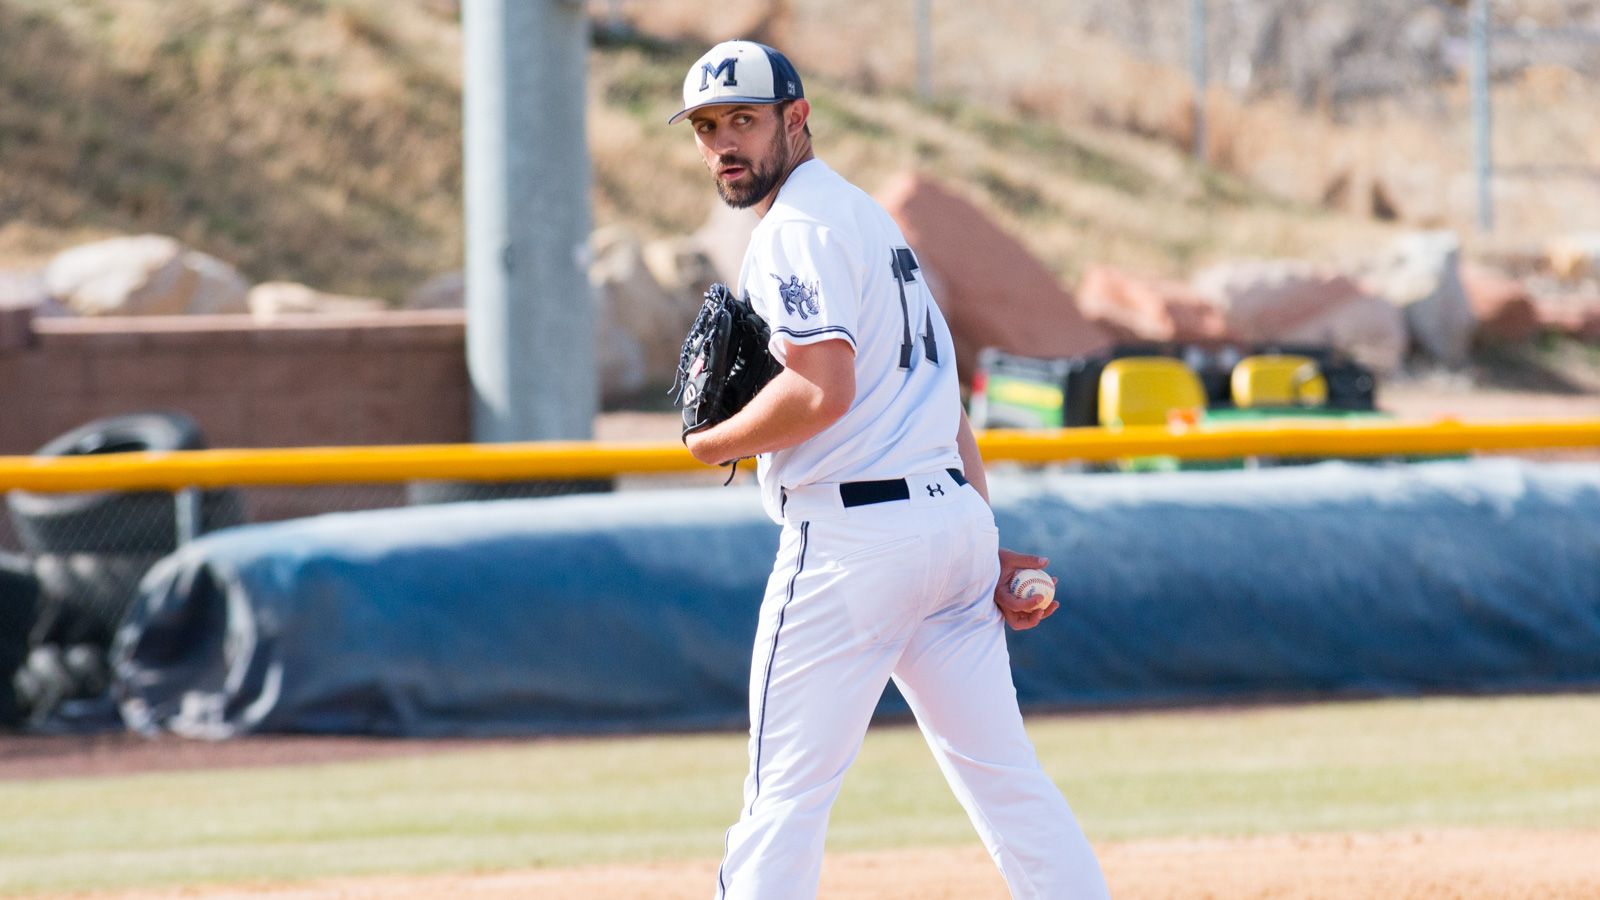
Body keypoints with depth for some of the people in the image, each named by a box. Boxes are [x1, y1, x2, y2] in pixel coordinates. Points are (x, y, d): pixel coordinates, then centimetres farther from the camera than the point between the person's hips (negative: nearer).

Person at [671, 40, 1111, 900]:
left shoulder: (795, 229, -10)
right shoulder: (870, 217, 21)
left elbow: (823, 390, -23)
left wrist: (716, 443, -6)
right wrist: (989, 551, 19)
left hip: (853, 535, -9)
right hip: (953, 509, 9)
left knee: (786, 794, -5)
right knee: (1001, 773, 8)